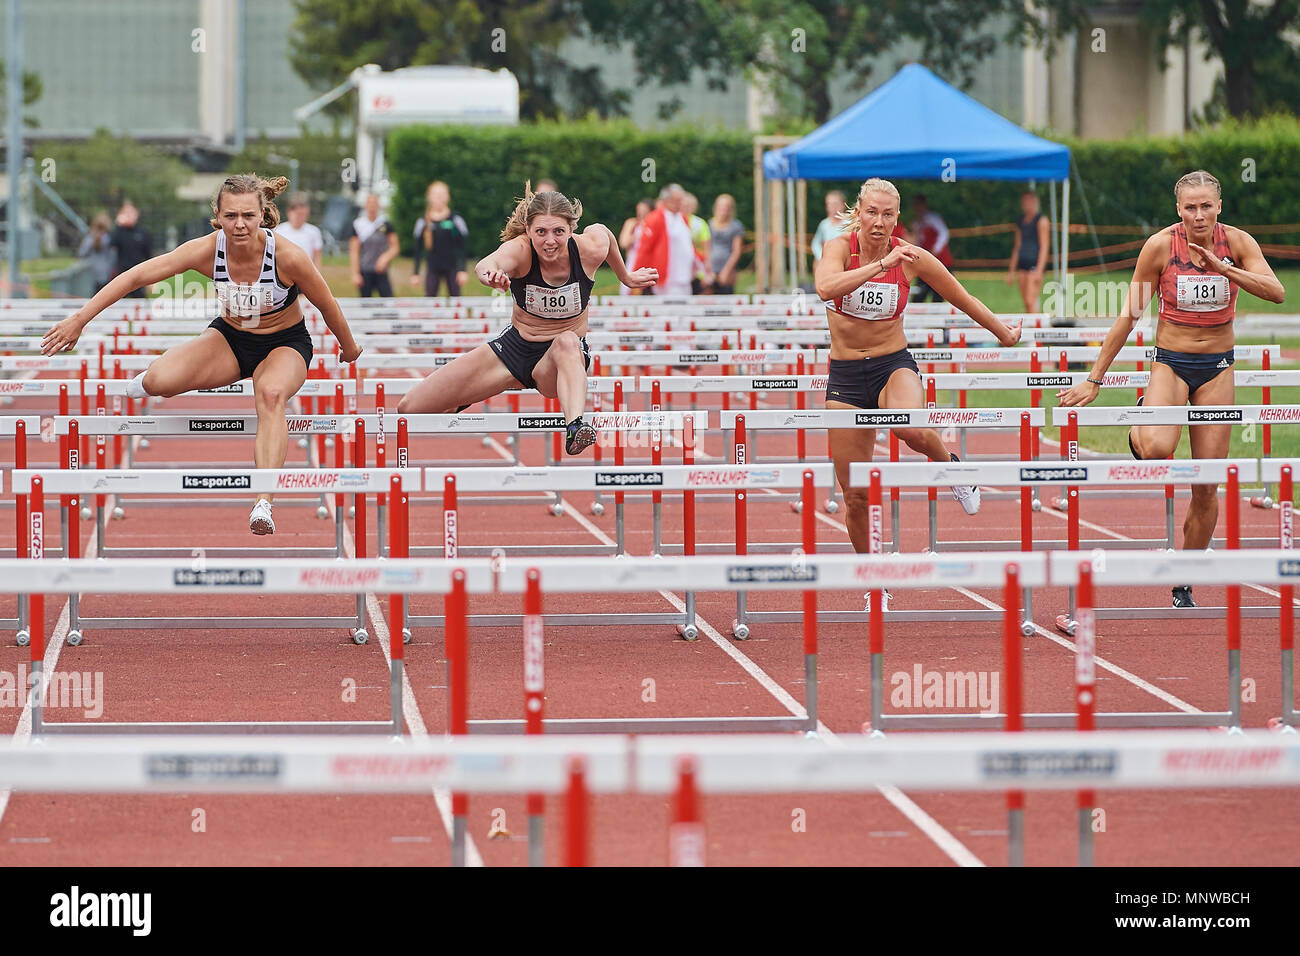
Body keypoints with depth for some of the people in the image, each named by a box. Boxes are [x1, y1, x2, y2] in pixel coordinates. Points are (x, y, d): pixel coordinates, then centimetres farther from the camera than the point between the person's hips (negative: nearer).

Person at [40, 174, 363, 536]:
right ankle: (146, 383, 16)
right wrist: (79, 319, -23)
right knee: (159, 381, -25)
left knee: (271, 394, -38)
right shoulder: (208, 250, -23)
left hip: (284, 343, -2)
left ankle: (264, 505, -46)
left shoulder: (288, 256, -28)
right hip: (229, 338, 2)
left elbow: (327, 305, -10)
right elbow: (136, 276, -20)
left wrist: (349, 349, 7)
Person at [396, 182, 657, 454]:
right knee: (409, 409, -5)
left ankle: (575, 427, -58)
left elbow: (602, 231, 7)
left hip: (567, 359, -1)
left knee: (567, 342, -41)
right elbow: (486, 264, -49)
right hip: (515, 347, 1)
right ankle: (459, 404, 30)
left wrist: (625, 277, 22)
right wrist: (490, 273, -74)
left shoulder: (591, 248, -19)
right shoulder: (520, 250, -24)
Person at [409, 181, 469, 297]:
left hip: (452, 267, -2)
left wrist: (462, 270, -7)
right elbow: (418, 250, 8)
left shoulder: (455, 219, -2)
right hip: (432, 269, 2)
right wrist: (415, 273, 5)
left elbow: (461, 248, -1)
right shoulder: (423, 221, 3)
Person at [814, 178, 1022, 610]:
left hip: (894, 366, -1)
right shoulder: (839, 248, -10)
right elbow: (827, 288, -33)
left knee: (910, 428, -38)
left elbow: (962, 298, 10)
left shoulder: (913, 258, -6)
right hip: (845, 376, 1)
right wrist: (883, 263, -36)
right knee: (855, 495, 2)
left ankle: (951, 467, -2)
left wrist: (1002, 330, 20)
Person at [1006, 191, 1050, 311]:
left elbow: (1044, 247, -9)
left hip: (1035, 263, -7)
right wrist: (1011, 269, 18)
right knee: (1026, 302, 5)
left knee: (1030, 301, -15)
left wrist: (1039, 269, -16)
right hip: (1022, 263, 7)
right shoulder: (1021, 221, 16)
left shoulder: (1041, 220, -4)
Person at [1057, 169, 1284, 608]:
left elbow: (1276, 292, -17)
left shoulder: (1237, 242, -5)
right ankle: (1138, 434, 7)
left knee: (1207, 485, 0)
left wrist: (1224, 268, -28)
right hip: (1170, 362, -2)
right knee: (1158, 450, -32)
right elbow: (1129, 315, -6)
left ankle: (1183, 586, 14)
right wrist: (1095, 379, -5)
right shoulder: (1160, 246, -10)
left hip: (1217, 369, 2)